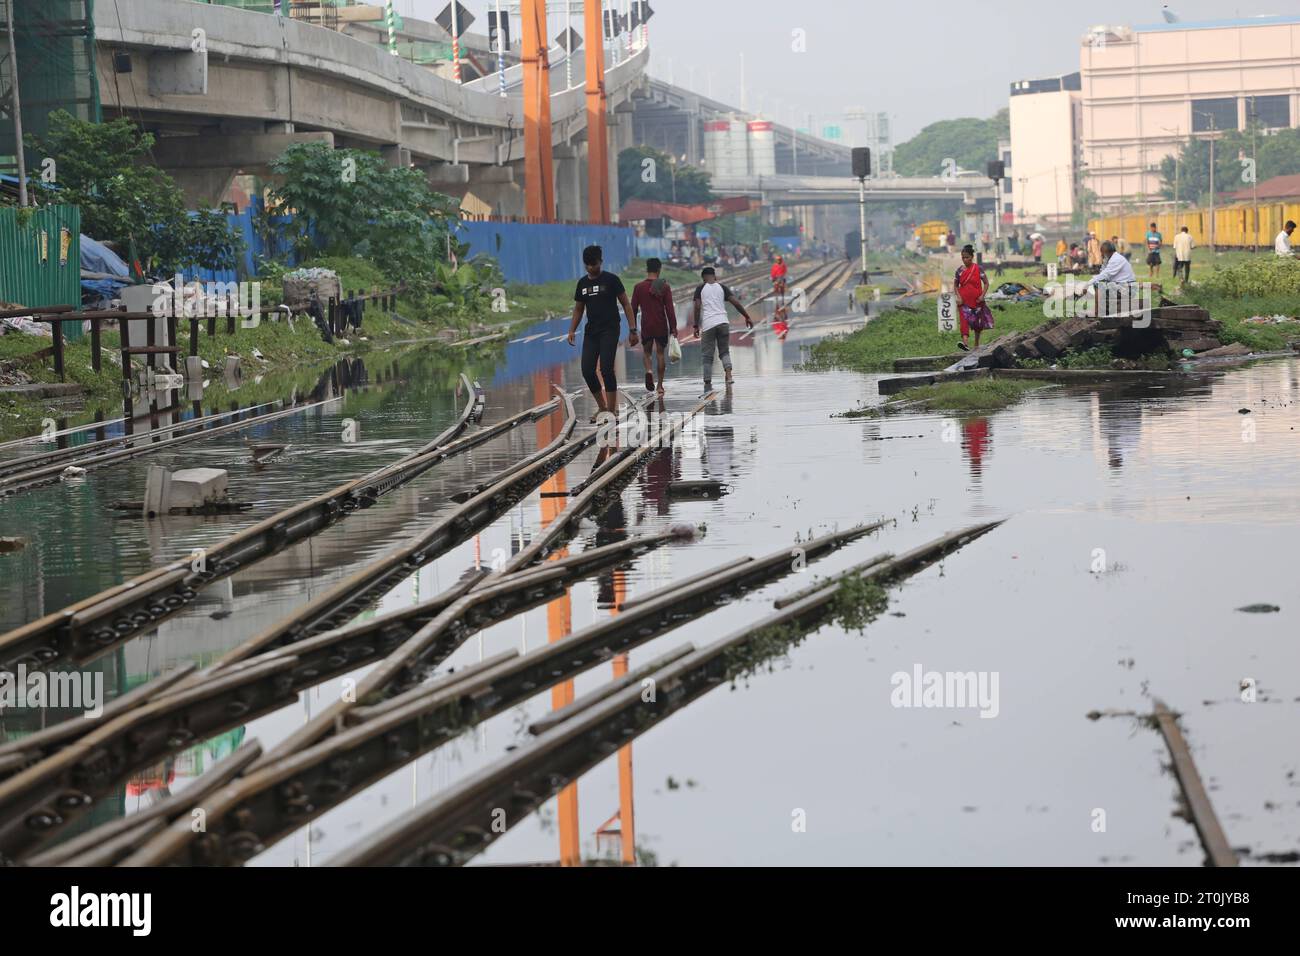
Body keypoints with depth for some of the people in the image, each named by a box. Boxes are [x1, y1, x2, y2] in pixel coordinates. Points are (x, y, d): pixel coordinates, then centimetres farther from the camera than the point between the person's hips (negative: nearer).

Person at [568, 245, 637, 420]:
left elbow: (626, 304, -2)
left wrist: (632, 329, -8)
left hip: (609, 330, -5)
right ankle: (602, 407, 14)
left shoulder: (611, 280, -4)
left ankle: (612, 409, -8)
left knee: (606, 369, -14)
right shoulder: (582, 283, 11)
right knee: (587, 370, -1)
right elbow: (578, 309, 20)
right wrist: (572, 330, 8)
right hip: (591, 331, 5)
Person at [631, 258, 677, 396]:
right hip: (661, 326, -1)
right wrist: (673, 328, -3)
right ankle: (660, 385, 8)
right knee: (660, 353, 8)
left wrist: (633, 327, 12)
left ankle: (648, 371, -14)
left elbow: (634, 309, 3)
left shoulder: (639, 287, -1)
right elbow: (670, 309, -7)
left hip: (646, 326, 1)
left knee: (646, 351, 15)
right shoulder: (664, 287, -5)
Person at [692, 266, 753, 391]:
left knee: (707, 356, 5)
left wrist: (696, 326, -1)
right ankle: (729, 376, -9)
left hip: (708, 325, -2)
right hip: (723, 322, 2)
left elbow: (697, 307, -5)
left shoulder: (700, 288, 5)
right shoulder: (721, 287, 10)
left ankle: (708, 384, 2)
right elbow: (736, 302, 3)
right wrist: (747, 317, 10)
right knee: (724, 352, 14)